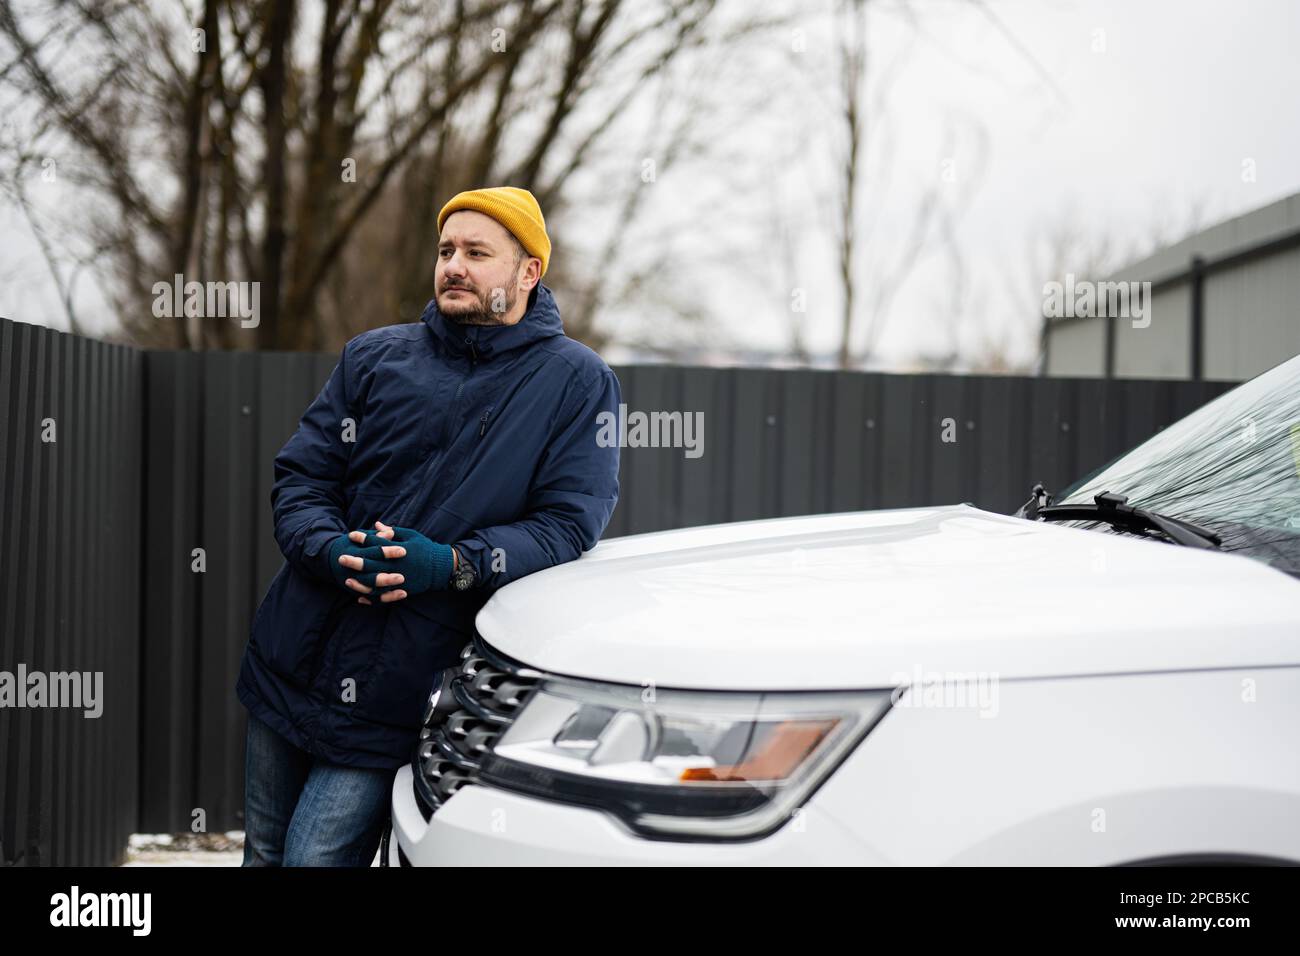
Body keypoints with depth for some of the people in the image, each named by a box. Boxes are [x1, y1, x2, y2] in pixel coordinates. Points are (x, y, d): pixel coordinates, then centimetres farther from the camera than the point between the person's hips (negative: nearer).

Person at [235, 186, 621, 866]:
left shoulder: (576, 383, 0)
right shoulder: (375, 357, 10)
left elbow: (568, 523, -7)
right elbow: (299, 476, 8)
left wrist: (456, 565, -22)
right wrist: (331, 549, -15)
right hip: (288, 668, 5)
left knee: (316, 859, -6)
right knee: (264, 856, 14)